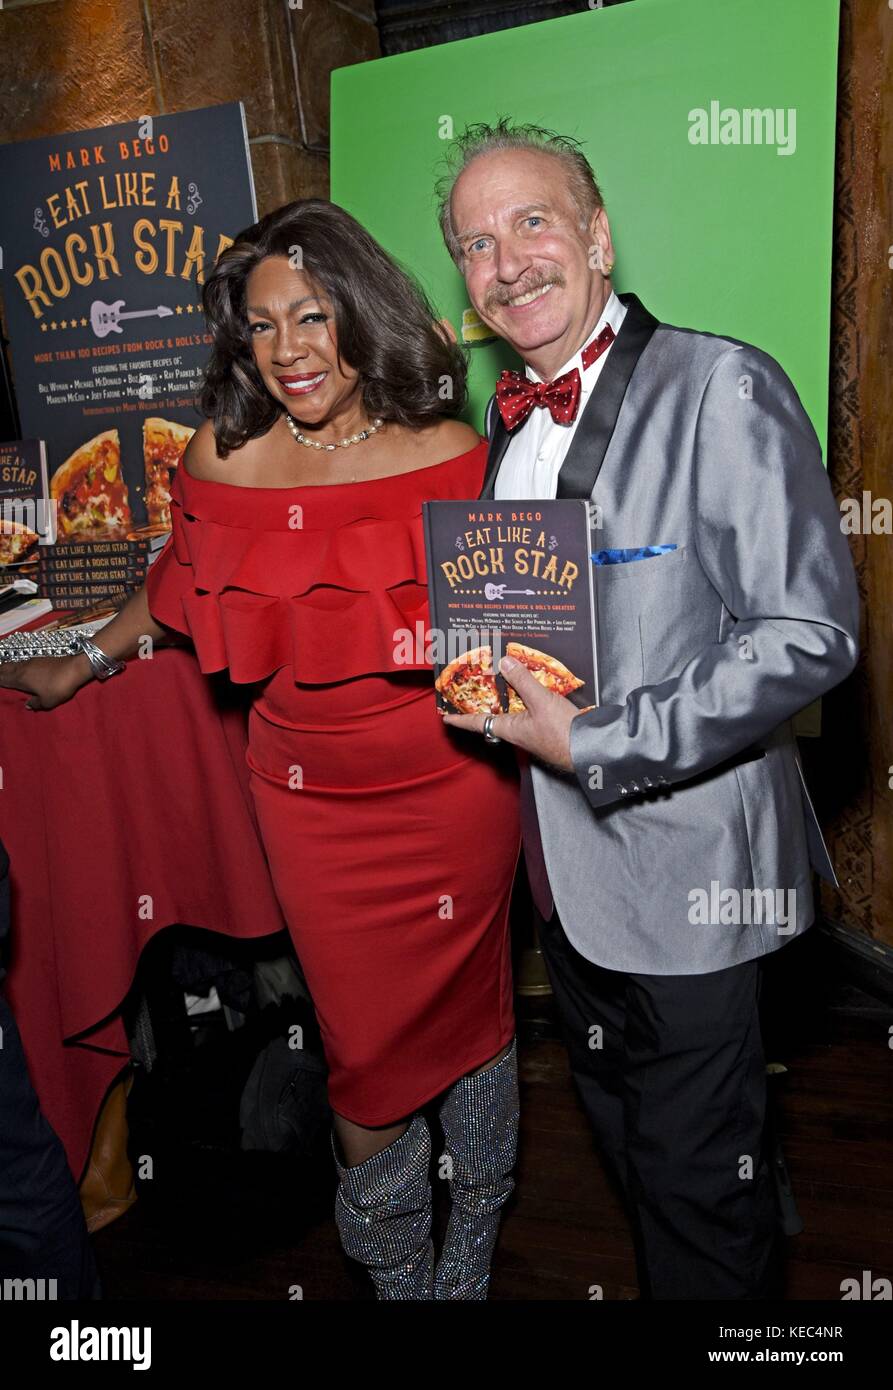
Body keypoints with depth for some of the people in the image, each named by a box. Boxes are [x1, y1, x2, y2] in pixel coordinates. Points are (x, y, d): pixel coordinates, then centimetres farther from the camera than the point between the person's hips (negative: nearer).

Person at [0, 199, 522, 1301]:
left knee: (469, 1013, 16)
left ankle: (471, 1258, 46)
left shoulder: (449, 454, -7)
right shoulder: (227, 456, -4)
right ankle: (394, 1267, 39)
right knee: (368, 1046, 7)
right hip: (313, 803, 0)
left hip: (455, 789, 0)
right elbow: (181, 581, 14)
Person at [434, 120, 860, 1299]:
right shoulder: (508, 419, 9)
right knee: (626, 1142, 26)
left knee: (698, 1180, 11)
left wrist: (596, 747, -23)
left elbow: (809, 634, -22)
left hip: (684, 869, -7)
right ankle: (667, 1278, 51)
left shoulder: (721, 387, -15)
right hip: (560, 863, 8)